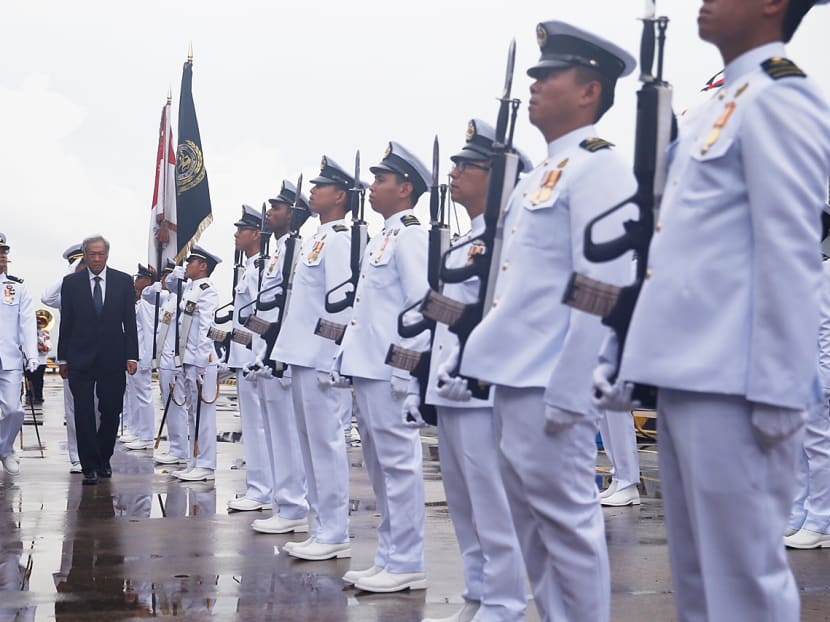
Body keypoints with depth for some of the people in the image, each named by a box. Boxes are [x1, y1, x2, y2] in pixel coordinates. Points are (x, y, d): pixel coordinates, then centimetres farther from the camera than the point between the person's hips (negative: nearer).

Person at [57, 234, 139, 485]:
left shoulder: (123, 281, 4)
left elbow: (130, 321, 4)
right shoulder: (71, 283, 4)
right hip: (81, 358, 0)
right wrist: (63, 358, 3)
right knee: (84, 414, -3)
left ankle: (104, 460, 23)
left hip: (113, 359, 1)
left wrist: (131, 356, -3)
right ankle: (90, 466, 3)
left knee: (111, 413, 5)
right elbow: (66, 323, 6)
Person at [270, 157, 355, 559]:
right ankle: (323, 528, 18)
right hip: (303, 358, 10)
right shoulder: (316, 239, 19)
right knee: (311, 445, 12)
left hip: (322, 359, -10)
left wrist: (329, 363, -19)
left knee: (326, 443, -6)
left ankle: (335, 536, -1)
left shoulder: (339, 240, -10)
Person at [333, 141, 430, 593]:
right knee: (379, 464, 13)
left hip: (390, 370, -10)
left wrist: (407, 369, -19)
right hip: (368, 367, 10)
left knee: (398, 462, -5)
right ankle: (390, 557, 20)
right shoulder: (383, 237, 20)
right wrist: (347, 357, 21)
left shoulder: (410, 235, -10)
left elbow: (422, 304, -17)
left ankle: (406, 565, 1)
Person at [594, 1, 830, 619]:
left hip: (732, 382, -9)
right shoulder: (719, 107, 20)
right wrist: (624, 357, 20)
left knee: (743, 568, -3)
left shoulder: (779, 98, -8)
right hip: (687, 373, 9)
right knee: (696, 564, 14)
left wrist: (778, 390, -18)